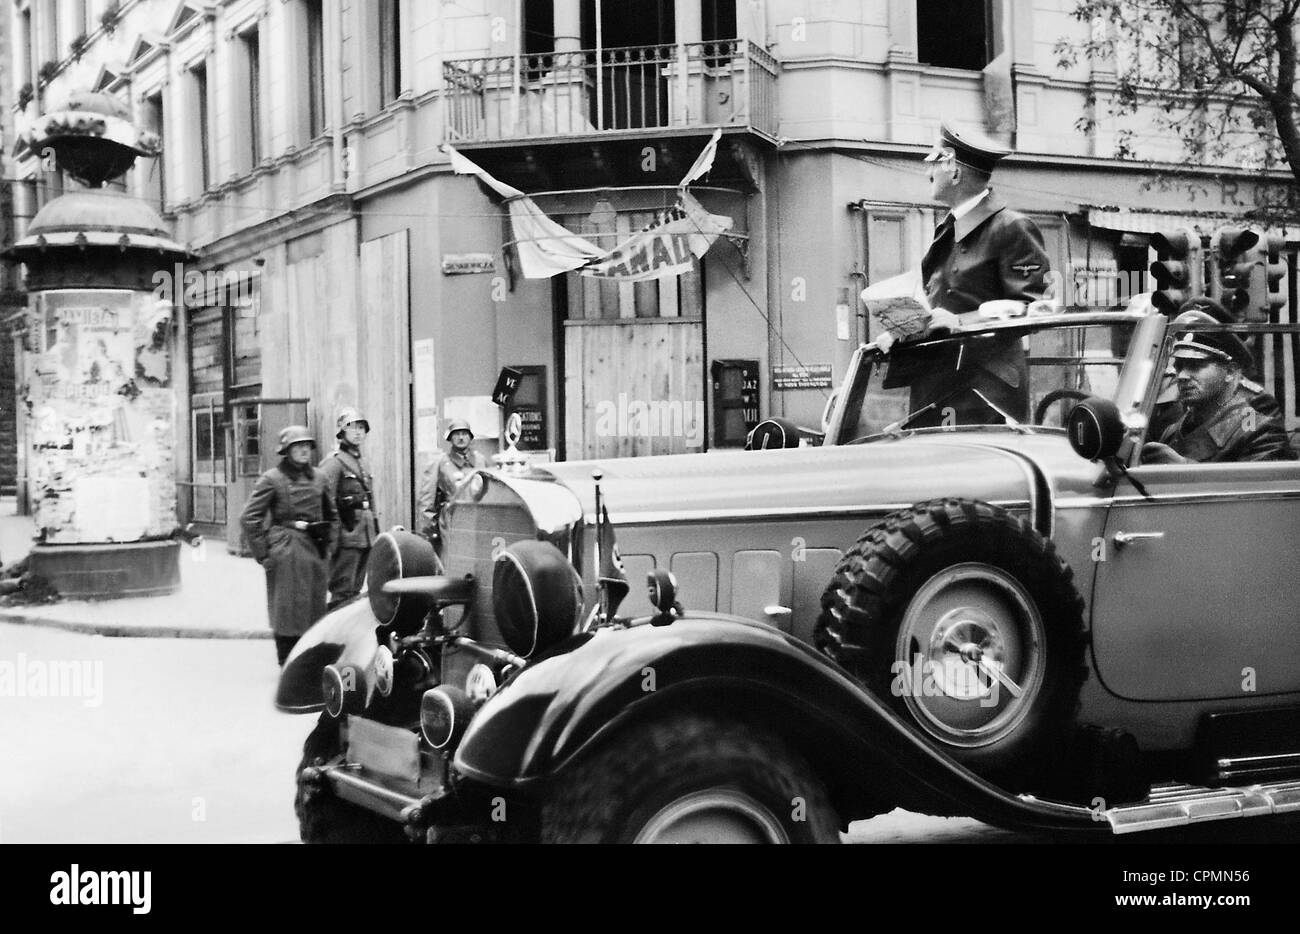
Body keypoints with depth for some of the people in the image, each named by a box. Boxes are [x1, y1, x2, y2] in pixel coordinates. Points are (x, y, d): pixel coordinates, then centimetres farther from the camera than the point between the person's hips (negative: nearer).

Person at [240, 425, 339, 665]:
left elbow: (332, 515, 22)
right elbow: (249, 518, -6)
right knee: (287, 609, -2)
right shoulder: (272, 479, -5)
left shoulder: (318, 478, 10)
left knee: (315, 607, 7)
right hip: (286, 552, -5)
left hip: (315, 549, 5)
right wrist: (263, 553, -7)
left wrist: (329, 544, 12)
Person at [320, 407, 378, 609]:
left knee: (355, 591, 13)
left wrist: (375, 531, 21)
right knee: (343, 592, -9)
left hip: (365, 537, 9)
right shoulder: (334, 461, -9)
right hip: (347, 537, -9)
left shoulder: (360, 463, 20)